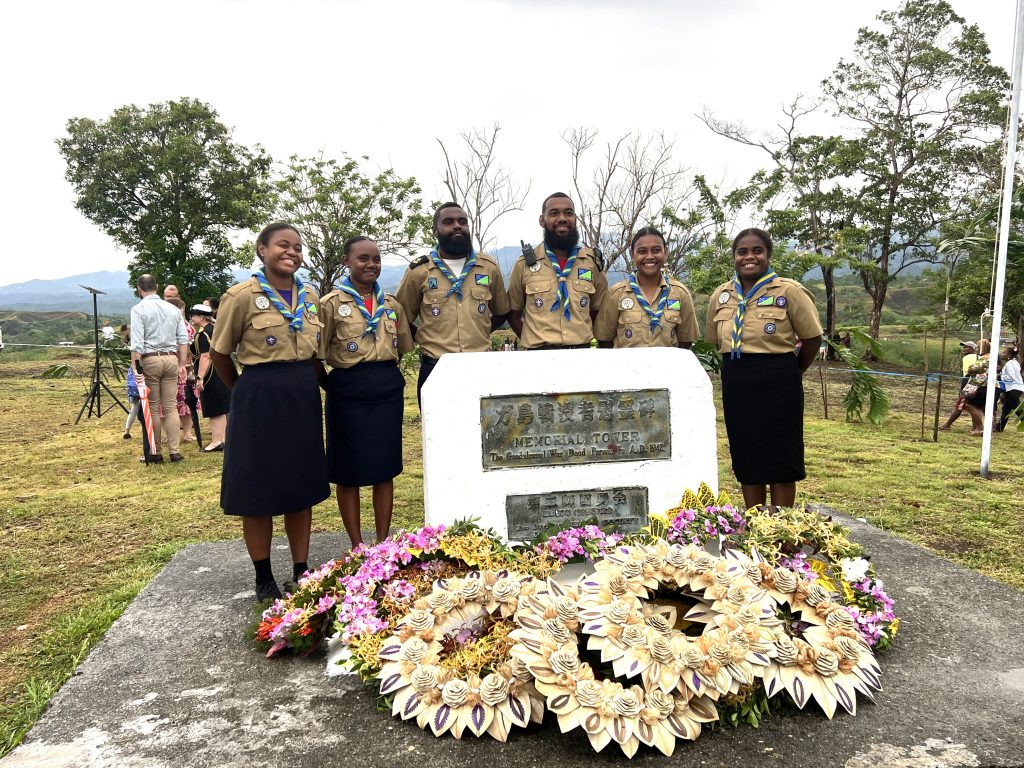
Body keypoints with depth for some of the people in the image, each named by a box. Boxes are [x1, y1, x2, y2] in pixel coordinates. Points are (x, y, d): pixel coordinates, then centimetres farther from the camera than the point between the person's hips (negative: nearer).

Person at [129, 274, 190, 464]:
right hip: (171, 358, 4)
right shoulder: (173, 308, 11)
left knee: (153, 408, 4)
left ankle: (155, 452, 9)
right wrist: (182, 364, 13)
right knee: (171, 407, 6)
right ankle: (175, 451, 4)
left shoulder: (139, 309, -4)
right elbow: (183, 339, 9)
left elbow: (137, 343, -11)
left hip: (150, 359, -4)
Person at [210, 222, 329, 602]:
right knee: (258, 488, 5)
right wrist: (246, 393, 8)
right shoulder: (242, 295, -8)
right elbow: (219, 353, 0)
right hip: (260, 398, -5)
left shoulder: (310, 296, 8)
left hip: (304, 397, 5)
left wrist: (312, 386, 10)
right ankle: (263, 578, 20)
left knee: (302, 485, 10)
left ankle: (300, 572, 23)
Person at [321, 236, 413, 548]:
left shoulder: (392, 304, 10)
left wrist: (382, 371, 9)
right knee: (349, 471, 5)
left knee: (386, 468, 9)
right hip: (348, 393, -4)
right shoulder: (332, 303, -4)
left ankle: (383, 543, 21)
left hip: (388, 390, 4)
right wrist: (334, 384, -1)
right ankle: (357, 546, 18)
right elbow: (318, 352, -2)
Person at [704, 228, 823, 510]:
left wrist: (791, 373, 7)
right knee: (746, 458, 11)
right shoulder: (721, 295, 6)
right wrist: (741, 366, 10)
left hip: (778, 385, -4)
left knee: (780, 458, 4)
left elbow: (812, 338, -2)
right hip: (736, 386, 5)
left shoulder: (788, 291, -7)